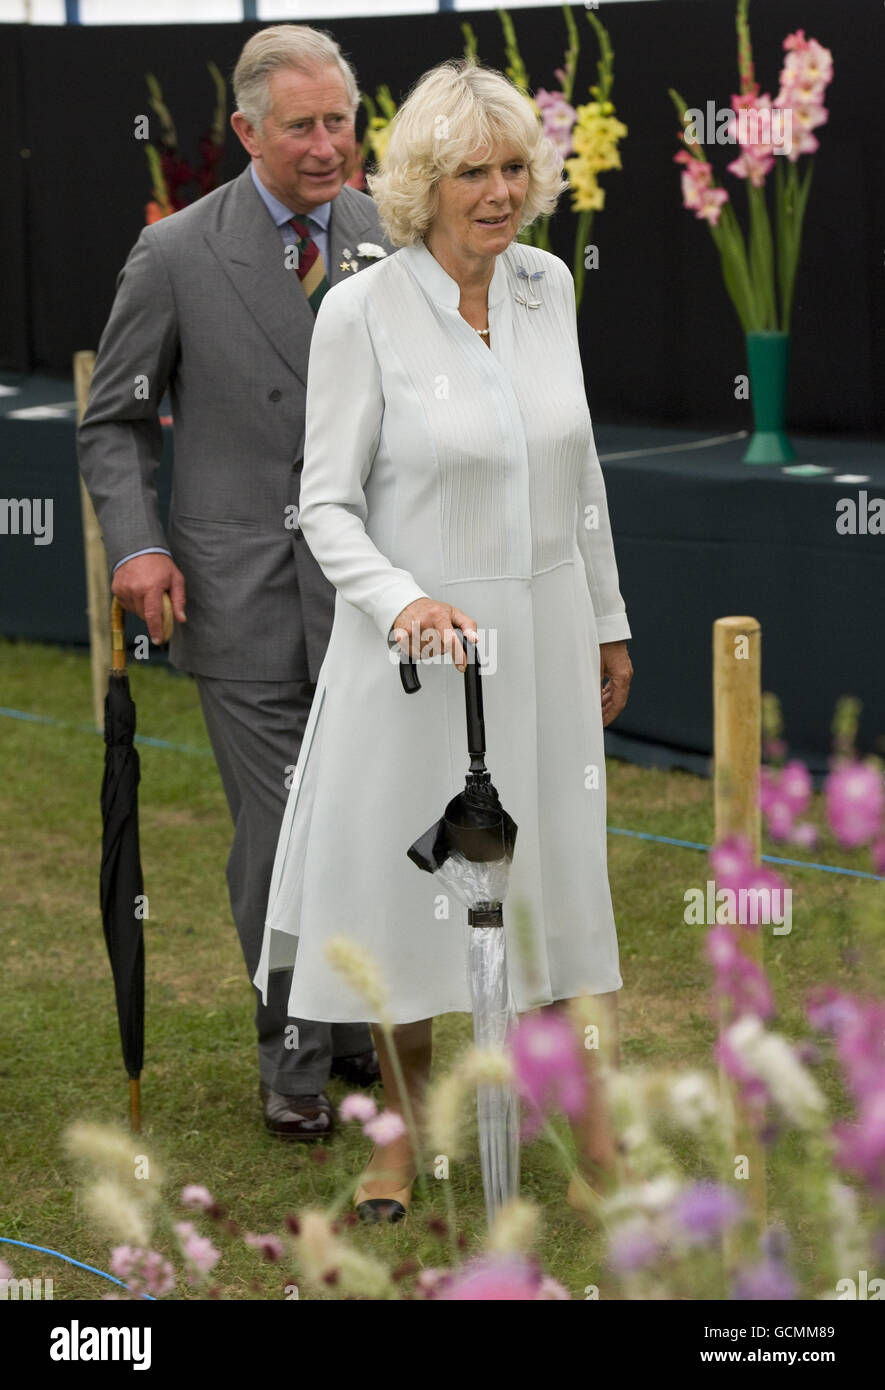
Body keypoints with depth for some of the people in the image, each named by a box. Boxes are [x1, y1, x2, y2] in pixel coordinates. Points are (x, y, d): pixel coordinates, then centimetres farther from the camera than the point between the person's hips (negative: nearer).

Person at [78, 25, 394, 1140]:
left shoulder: (393, 240, 3)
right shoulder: (176, 255, -4)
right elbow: (114, 422, 2)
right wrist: (136, 544, -12)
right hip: (242, 598, -2)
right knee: (278, 836, 3)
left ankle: (366, 1033, 26)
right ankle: (294, 1058, 18)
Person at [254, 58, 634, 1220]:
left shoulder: (547, 285, 2)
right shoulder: (362, 311, -13)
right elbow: (328, 502, -9)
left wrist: (608, 624, 16)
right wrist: (402, 602, -26)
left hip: (543, 631, 4)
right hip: (420, 641, -4)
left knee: (553, 861, 14)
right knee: (406, 870, 7)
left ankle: (580, 1099, 30)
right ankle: (403, 1128, 24)